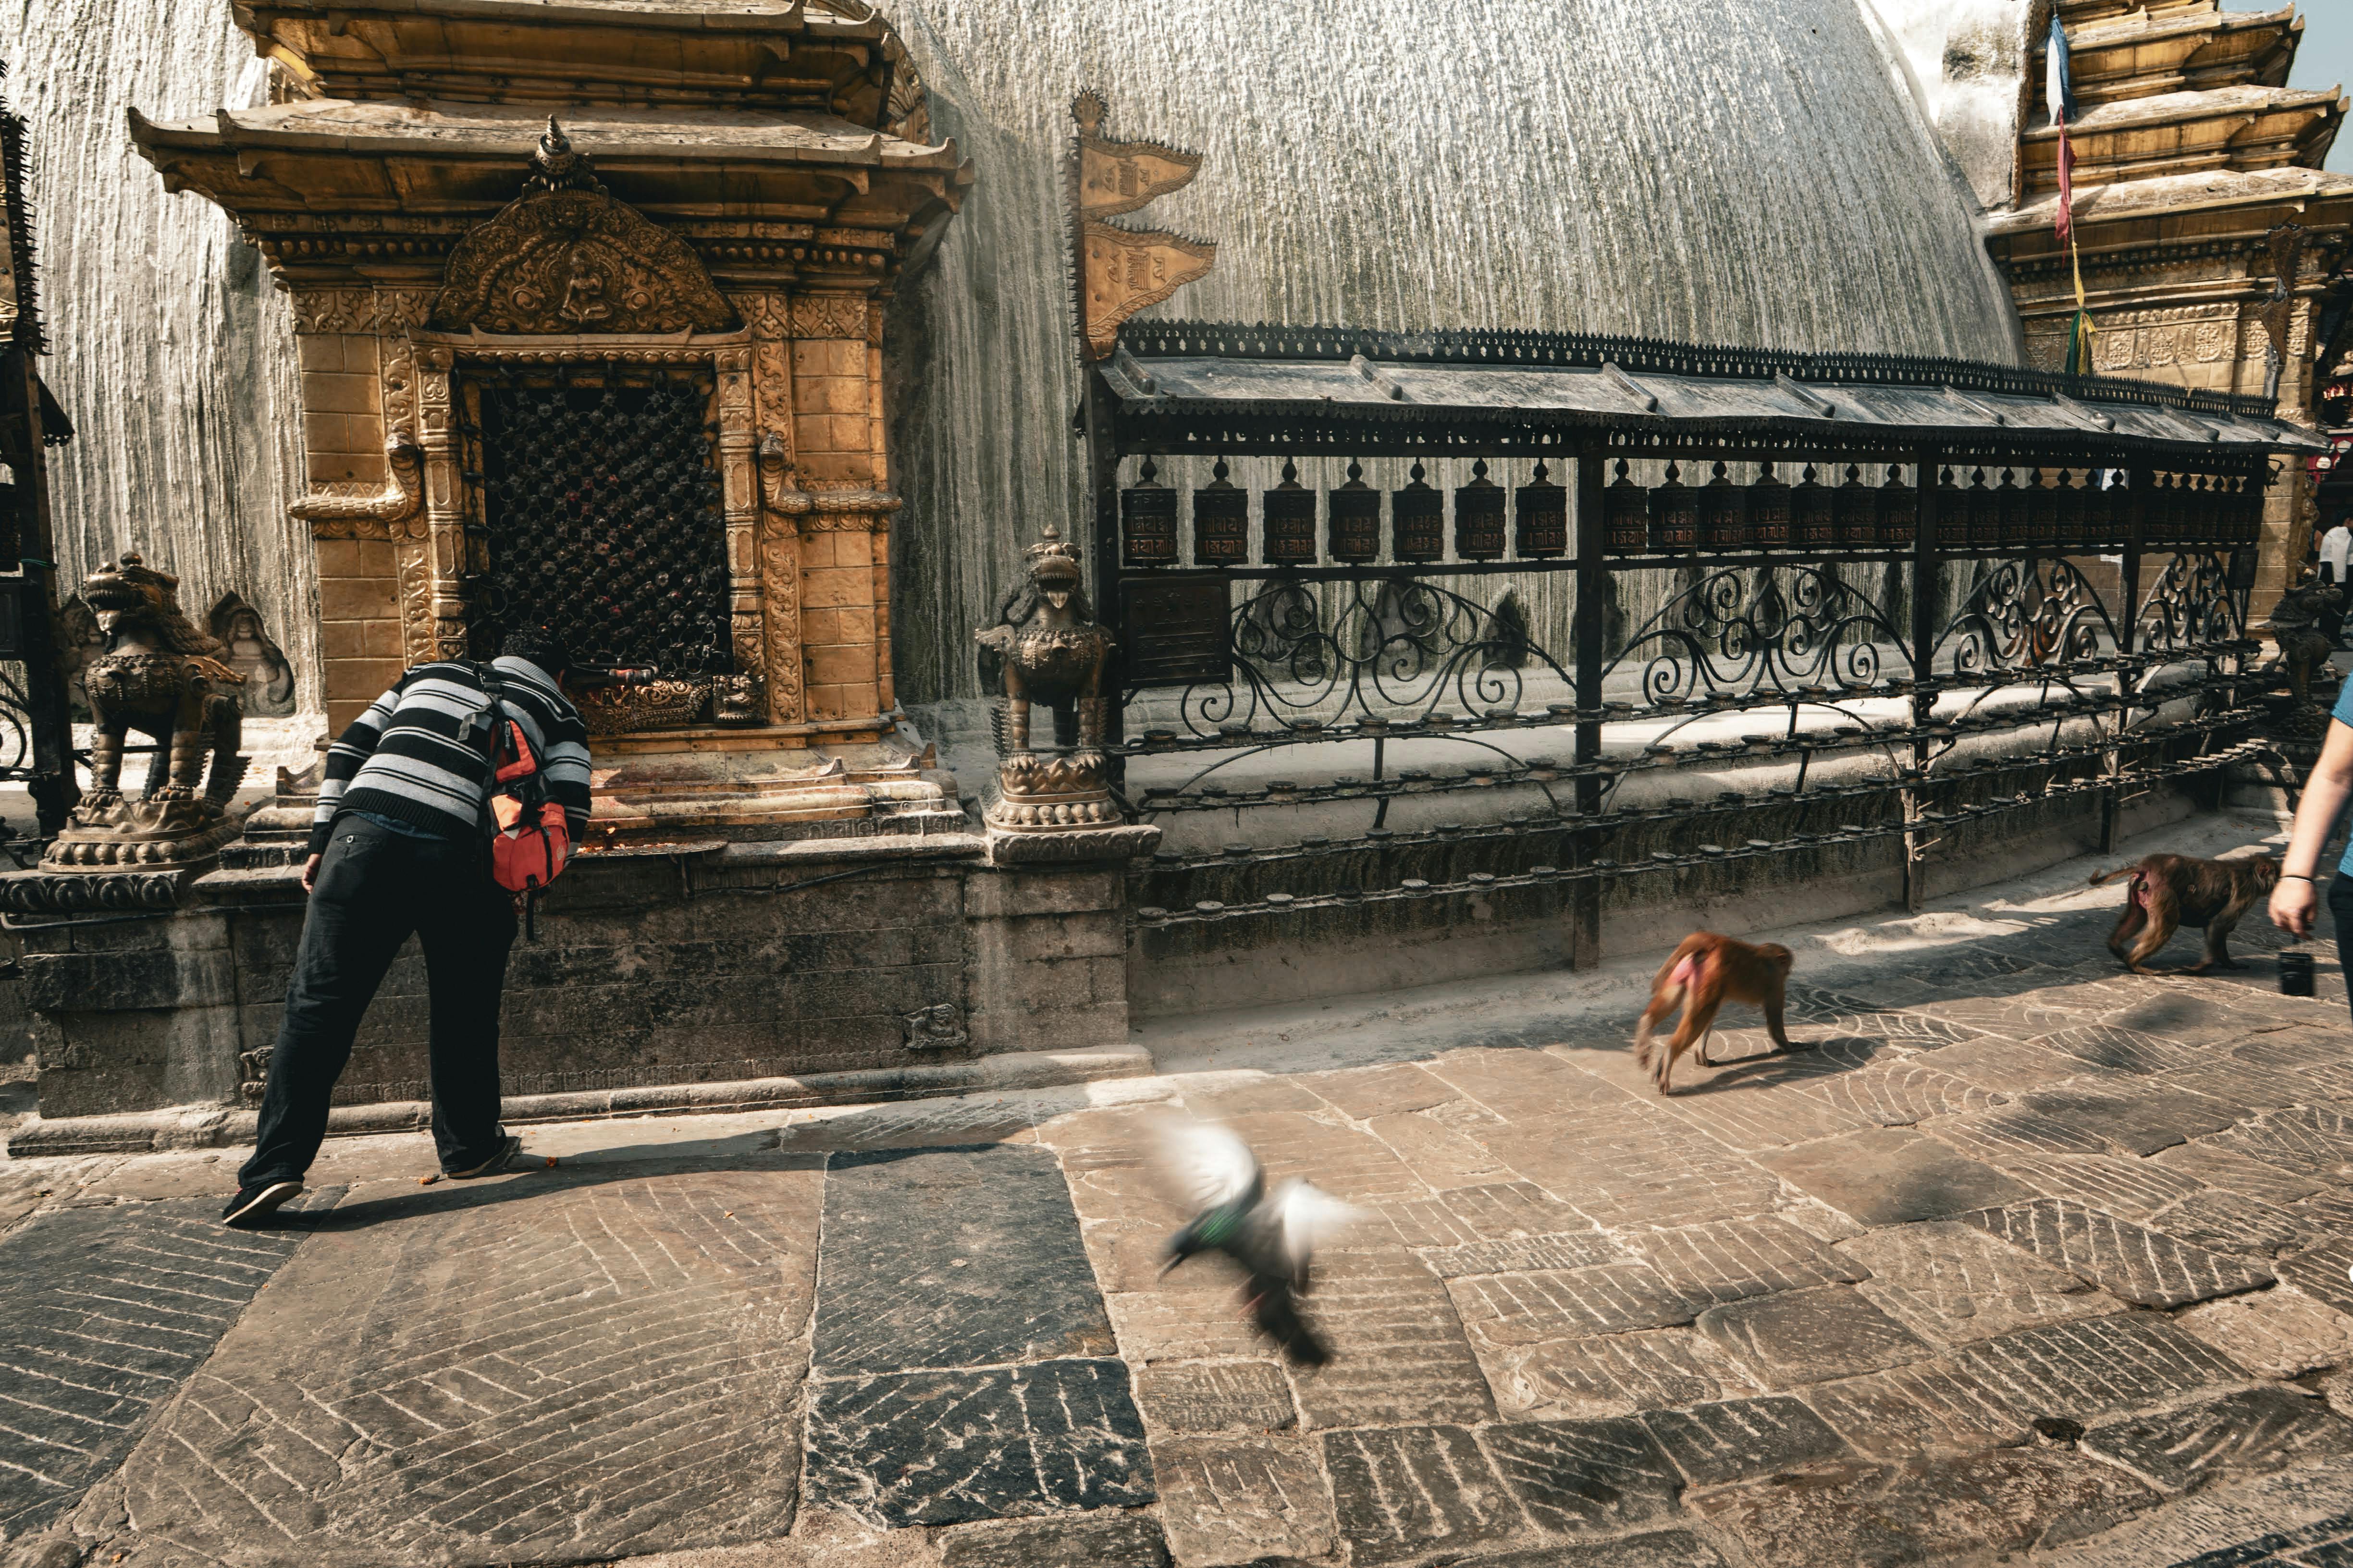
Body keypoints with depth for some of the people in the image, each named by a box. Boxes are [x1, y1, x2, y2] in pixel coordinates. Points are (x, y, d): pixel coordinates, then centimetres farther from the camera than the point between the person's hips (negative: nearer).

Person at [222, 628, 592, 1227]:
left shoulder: (430, 674, 30)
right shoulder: (559, 714, 21)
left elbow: (349, 750, 20)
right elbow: (568, 811, 6)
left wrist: (321, 840, 18)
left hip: (365, 831, 2)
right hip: (459, 854, -1)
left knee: (319, 1000, 2)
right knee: (463, 1013, 15)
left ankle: (276, 1163, -5)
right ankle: (468, 1147, 28)